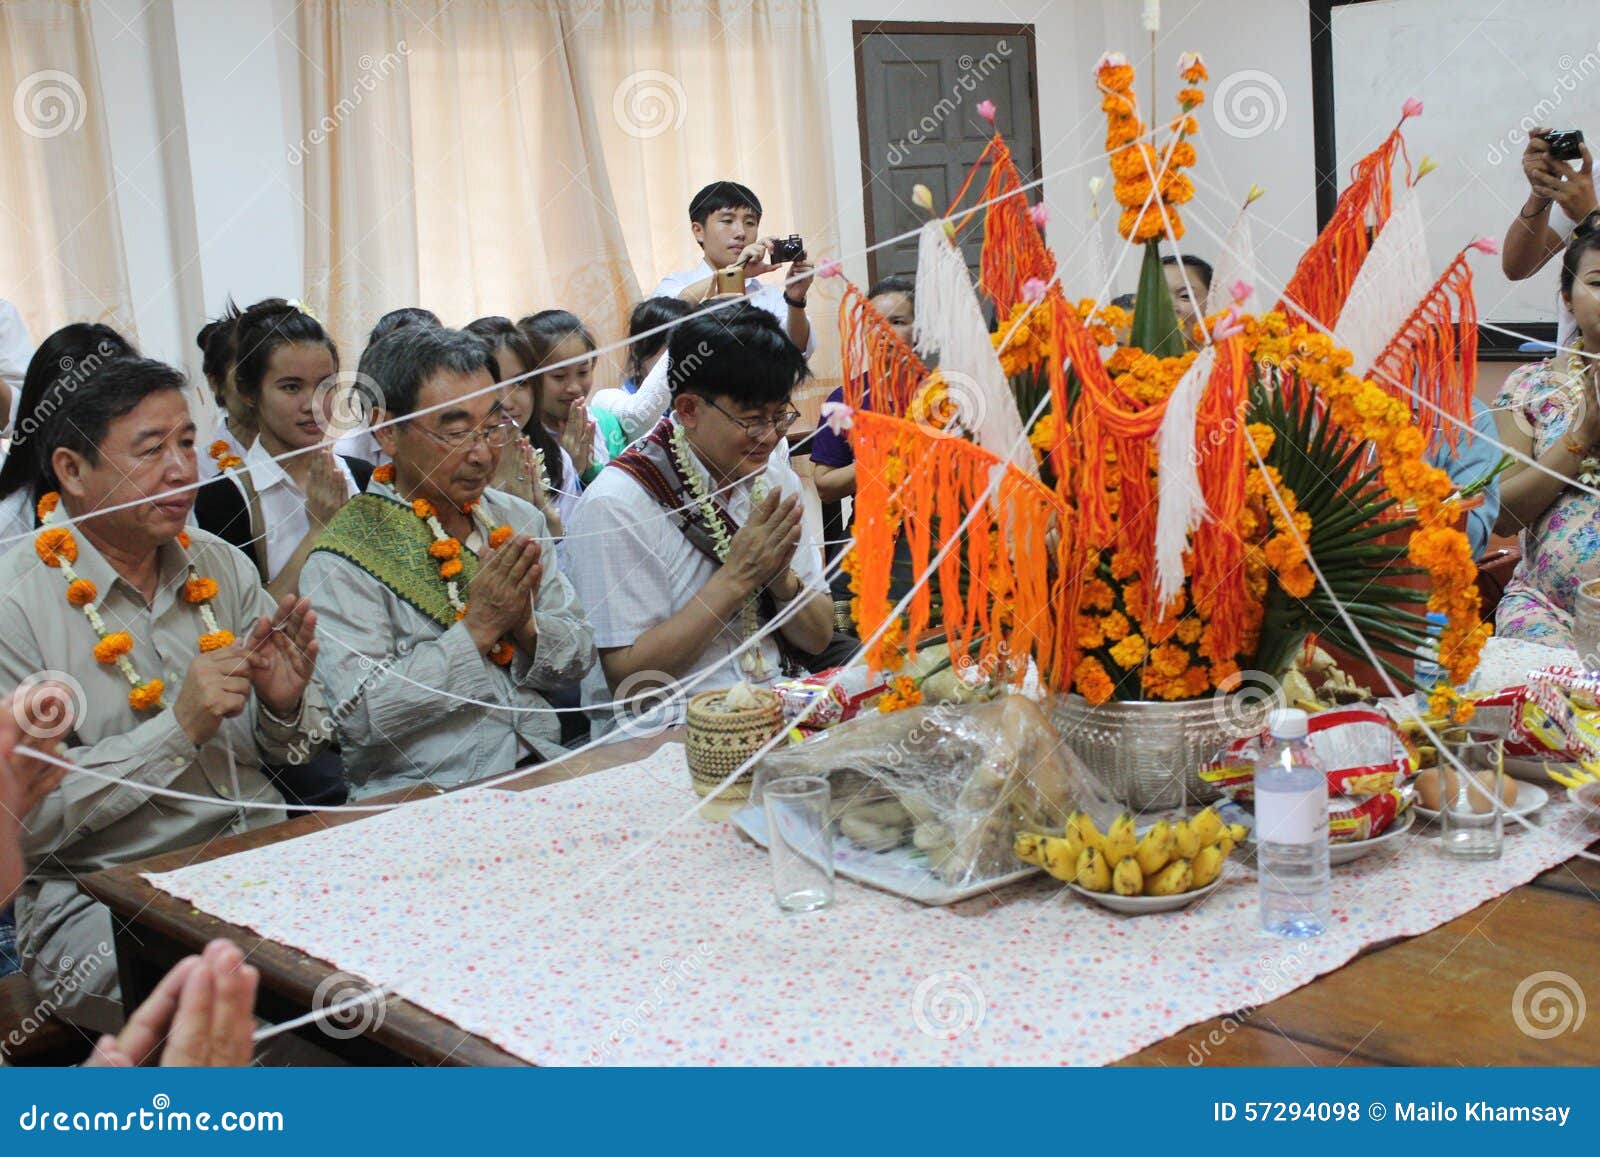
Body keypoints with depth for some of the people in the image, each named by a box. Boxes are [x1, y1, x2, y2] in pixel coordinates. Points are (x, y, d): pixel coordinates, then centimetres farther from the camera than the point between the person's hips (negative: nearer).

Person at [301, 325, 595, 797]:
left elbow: (580, 655, 15)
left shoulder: (520, 520, 14)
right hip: (421, 802, -6)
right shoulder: (341, 560, -4)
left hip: (543, 771, 6)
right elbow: (361, 715, -13)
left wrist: (525, 625, -6)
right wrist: (477, 629, -14)